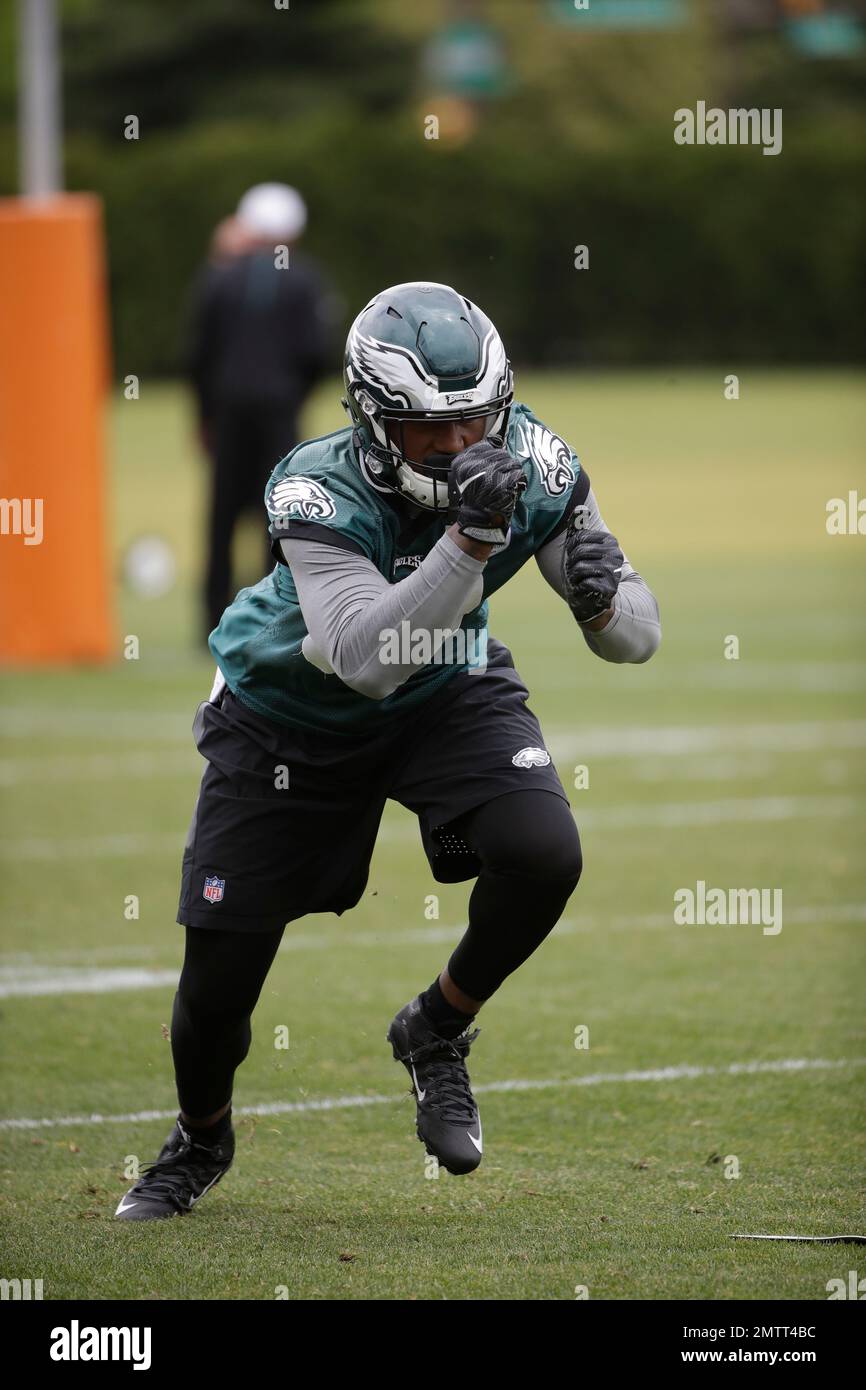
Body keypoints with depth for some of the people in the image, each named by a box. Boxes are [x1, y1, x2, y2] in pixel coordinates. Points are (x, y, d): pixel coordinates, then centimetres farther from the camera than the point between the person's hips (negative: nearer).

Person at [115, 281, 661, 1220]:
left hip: (447, 689, 2)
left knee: (543, 856, -27)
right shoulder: (317, 491, -33)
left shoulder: (532, 466, -22)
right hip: (290, 713, -2)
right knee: (218, 980, 0)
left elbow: (637, 638, -13)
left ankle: (437, 1035, 3)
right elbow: (366, 657, -45)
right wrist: (471, 537, -53)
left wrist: (605, 600, -37)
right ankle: (200, 1138, 35)